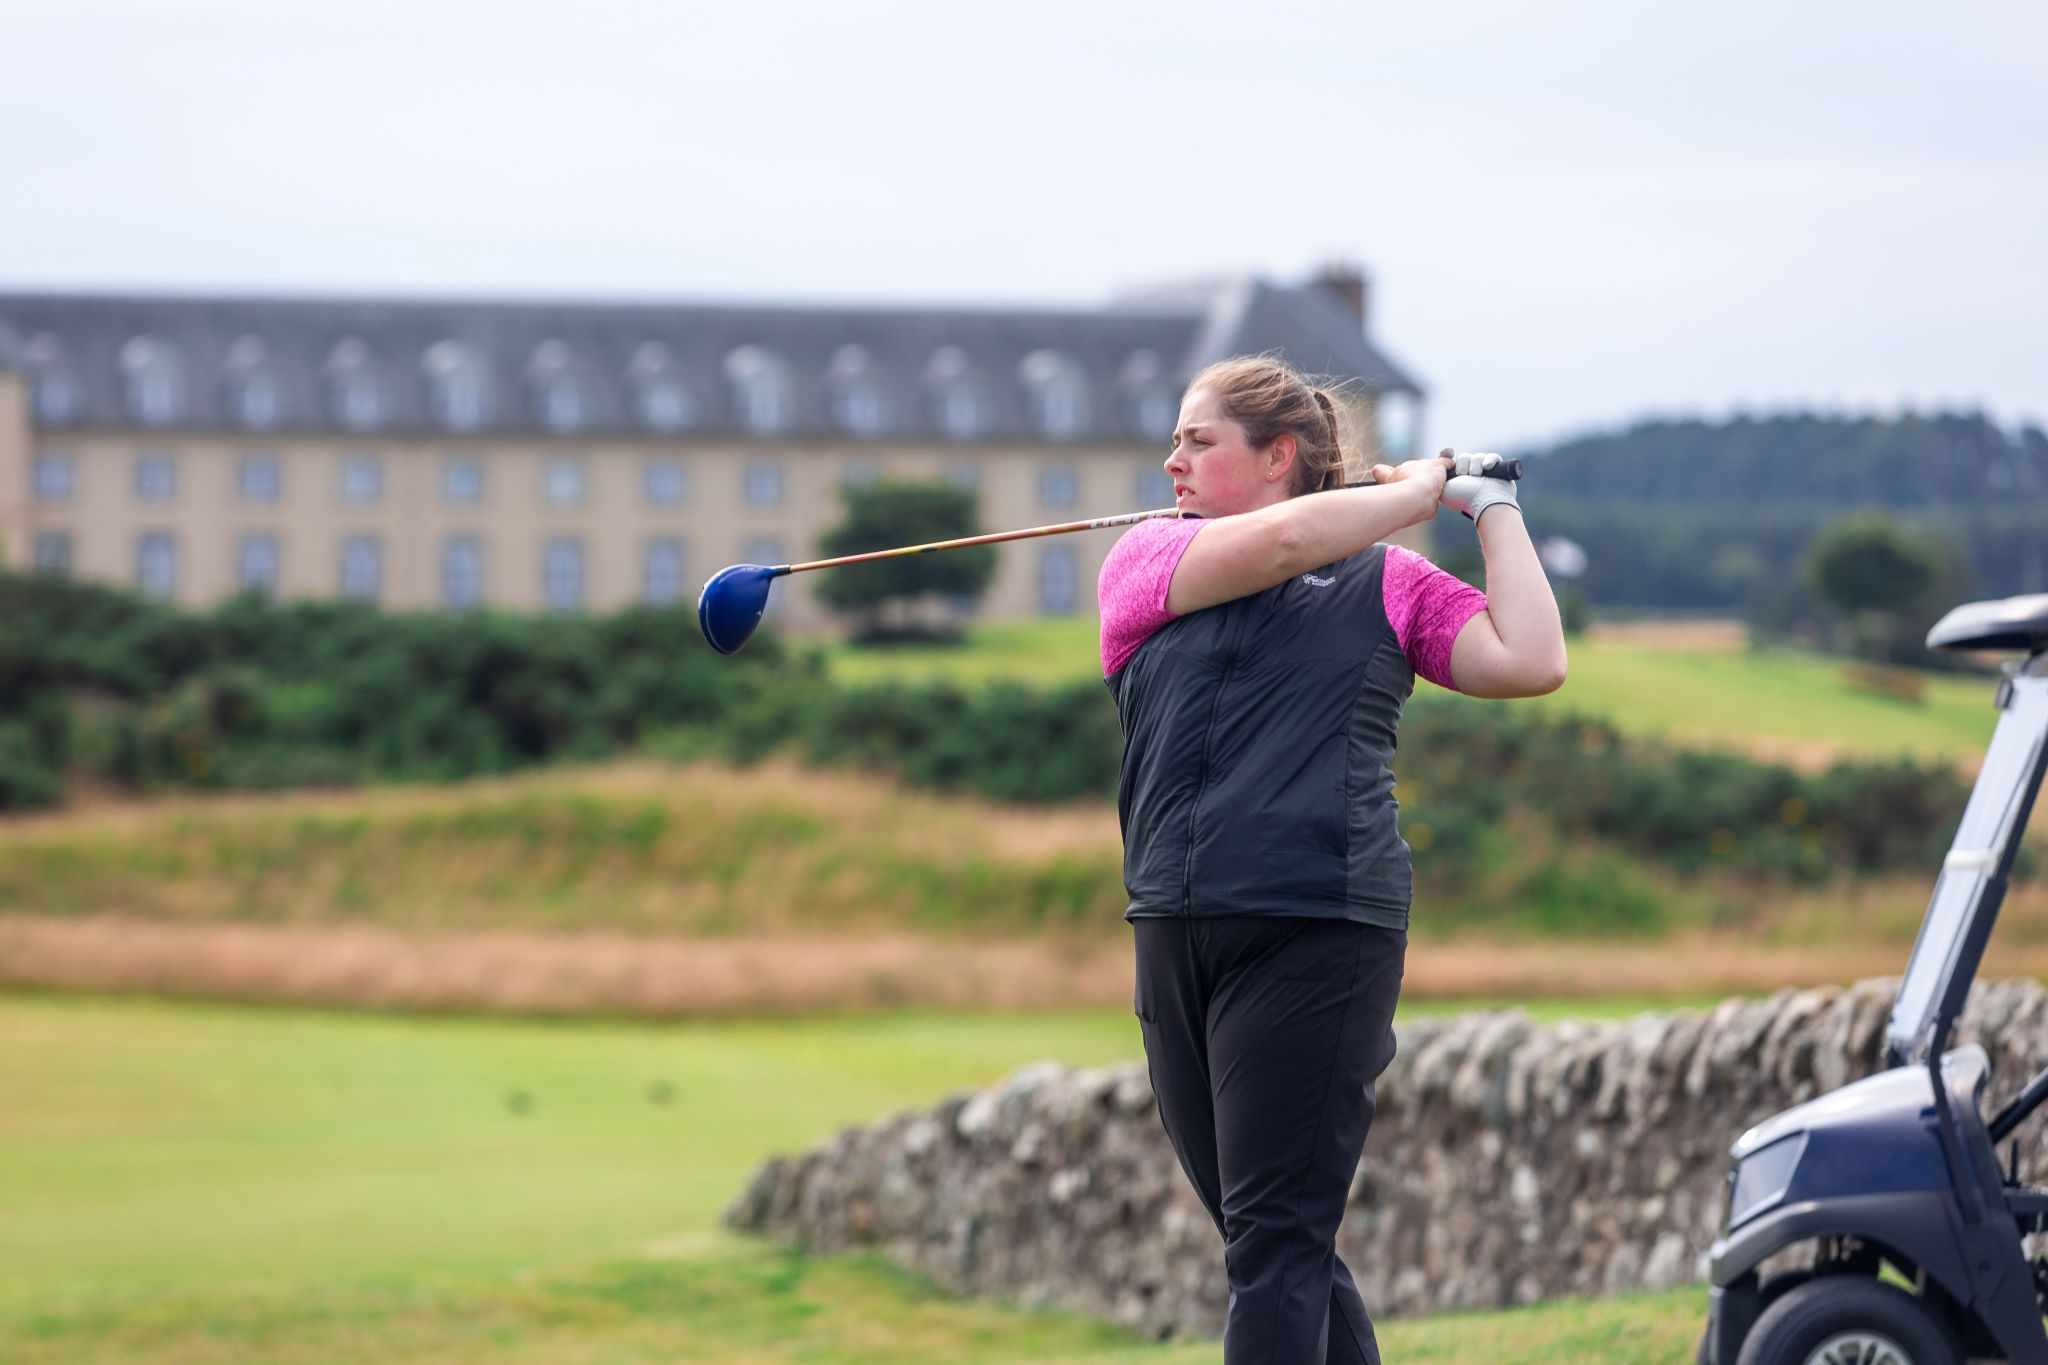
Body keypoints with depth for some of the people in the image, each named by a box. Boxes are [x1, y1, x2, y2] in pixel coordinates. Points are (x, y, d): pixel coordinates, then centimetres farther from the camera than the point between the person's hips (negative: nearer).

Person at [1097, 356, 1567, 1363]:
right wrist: (1418, 488, 5)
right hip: (1179, 935, 4)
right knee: (1274, 1249, 9)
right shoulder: (1145, 559, 12)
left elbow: (1531, 663, -2)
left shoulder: (1386, 583, 10)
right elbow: (1280, 541, -7)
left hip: (1320, 932, -4)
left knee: (1277, 1248, -8)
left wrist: (1489, 505, 6)